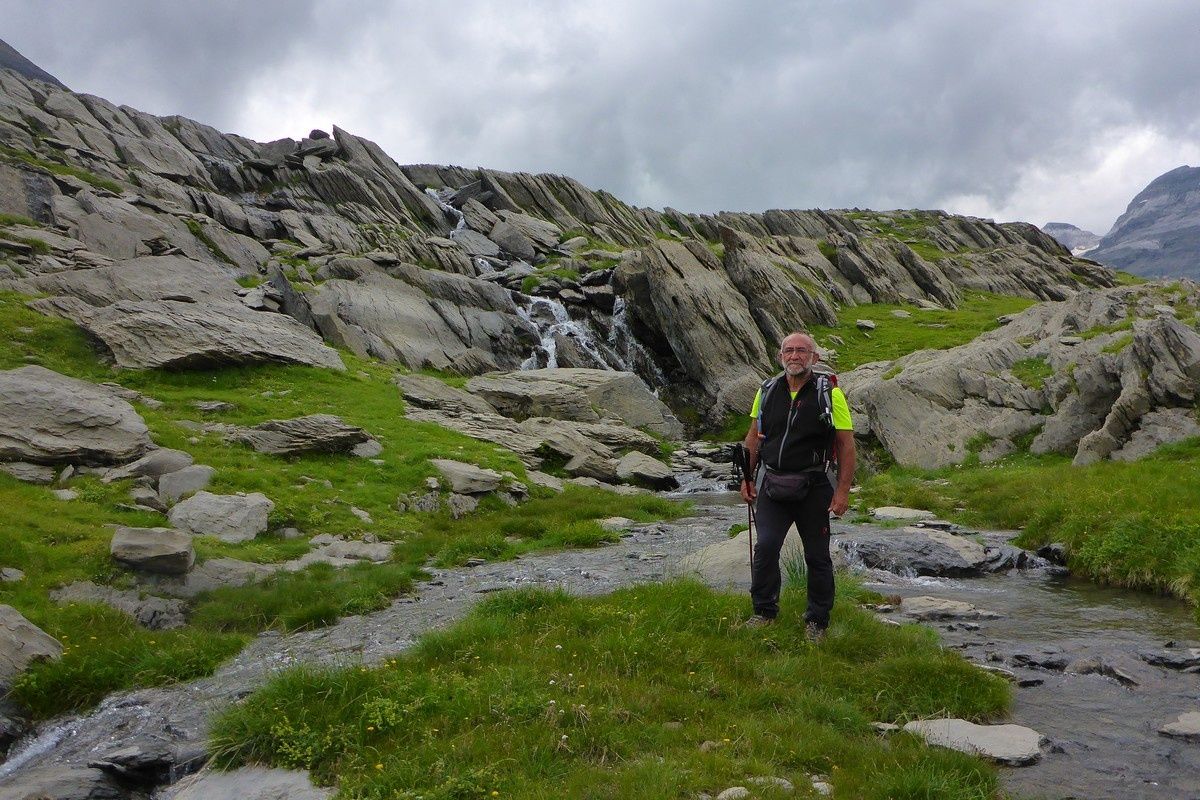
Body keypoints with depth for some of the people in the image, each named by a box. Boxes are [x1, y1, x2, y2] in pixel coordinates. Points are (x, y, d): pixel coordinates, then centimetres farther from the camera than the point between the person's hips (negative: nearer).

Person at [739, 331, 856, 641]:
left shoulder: (830, 394, -6)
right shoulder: (767, 392, 5)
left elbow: (847, 445, -6)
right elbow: (753, 438, 13)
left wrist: (843, 491, -11)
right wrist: (746, 478, 9)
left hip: (813, 487, -2)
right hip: (773, 485, 2)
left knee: (817, 556, 7)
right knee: (765, 548, -6)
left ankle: (817, 621, 22)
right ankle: (764, 611, 13)